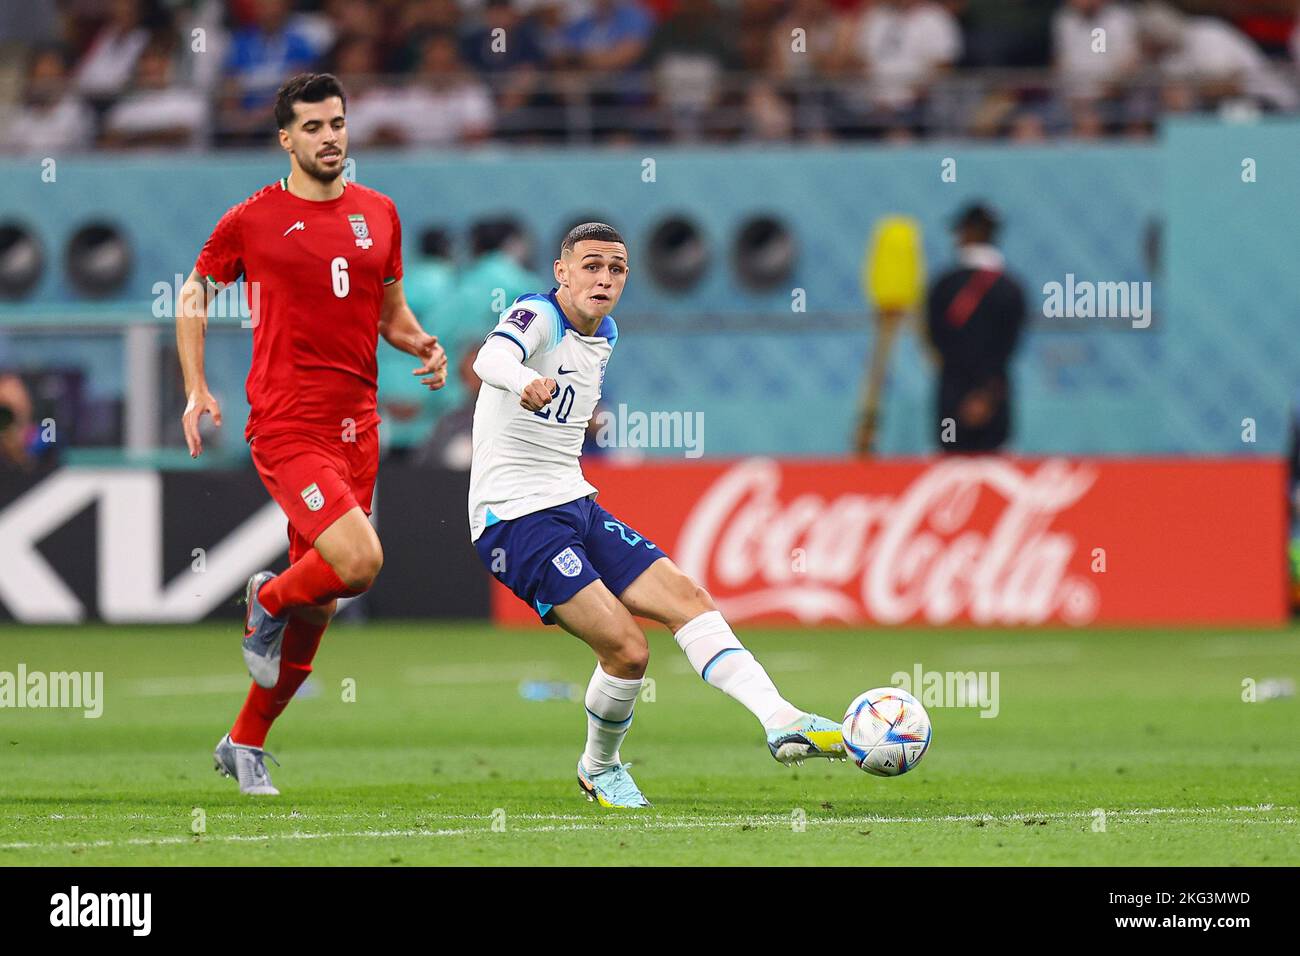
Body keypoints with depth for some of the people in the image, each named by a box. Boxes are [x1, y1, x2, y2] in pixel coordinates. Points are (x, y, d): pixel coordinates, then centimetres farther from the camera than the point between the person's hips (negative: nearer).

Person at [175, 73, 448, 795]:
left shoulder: (377, 213, 12)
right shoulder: (252, 219, -1)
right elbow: (194, 294, 12)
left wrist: (423, 345, 1)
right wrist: (195, 390, 3)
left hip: (356, 427, 5)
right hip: (287, 427, -5)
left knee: (317, 603, 9)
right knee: (358, 560, -24)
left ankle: (245, 743, 25)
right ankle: (268, 601, 9)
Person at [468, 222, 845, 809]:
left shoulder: (605, 335, 12)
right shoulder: (536, 316, -14)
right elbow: (491, 358, -39)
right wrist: (525, 382, -60)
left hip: (575, 505, 8)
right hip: (515, 518, -8)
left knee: (685, 599, -5)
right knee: (626, 648, -17)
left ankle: (782, 724, -9)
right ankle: (598, 769, 8)